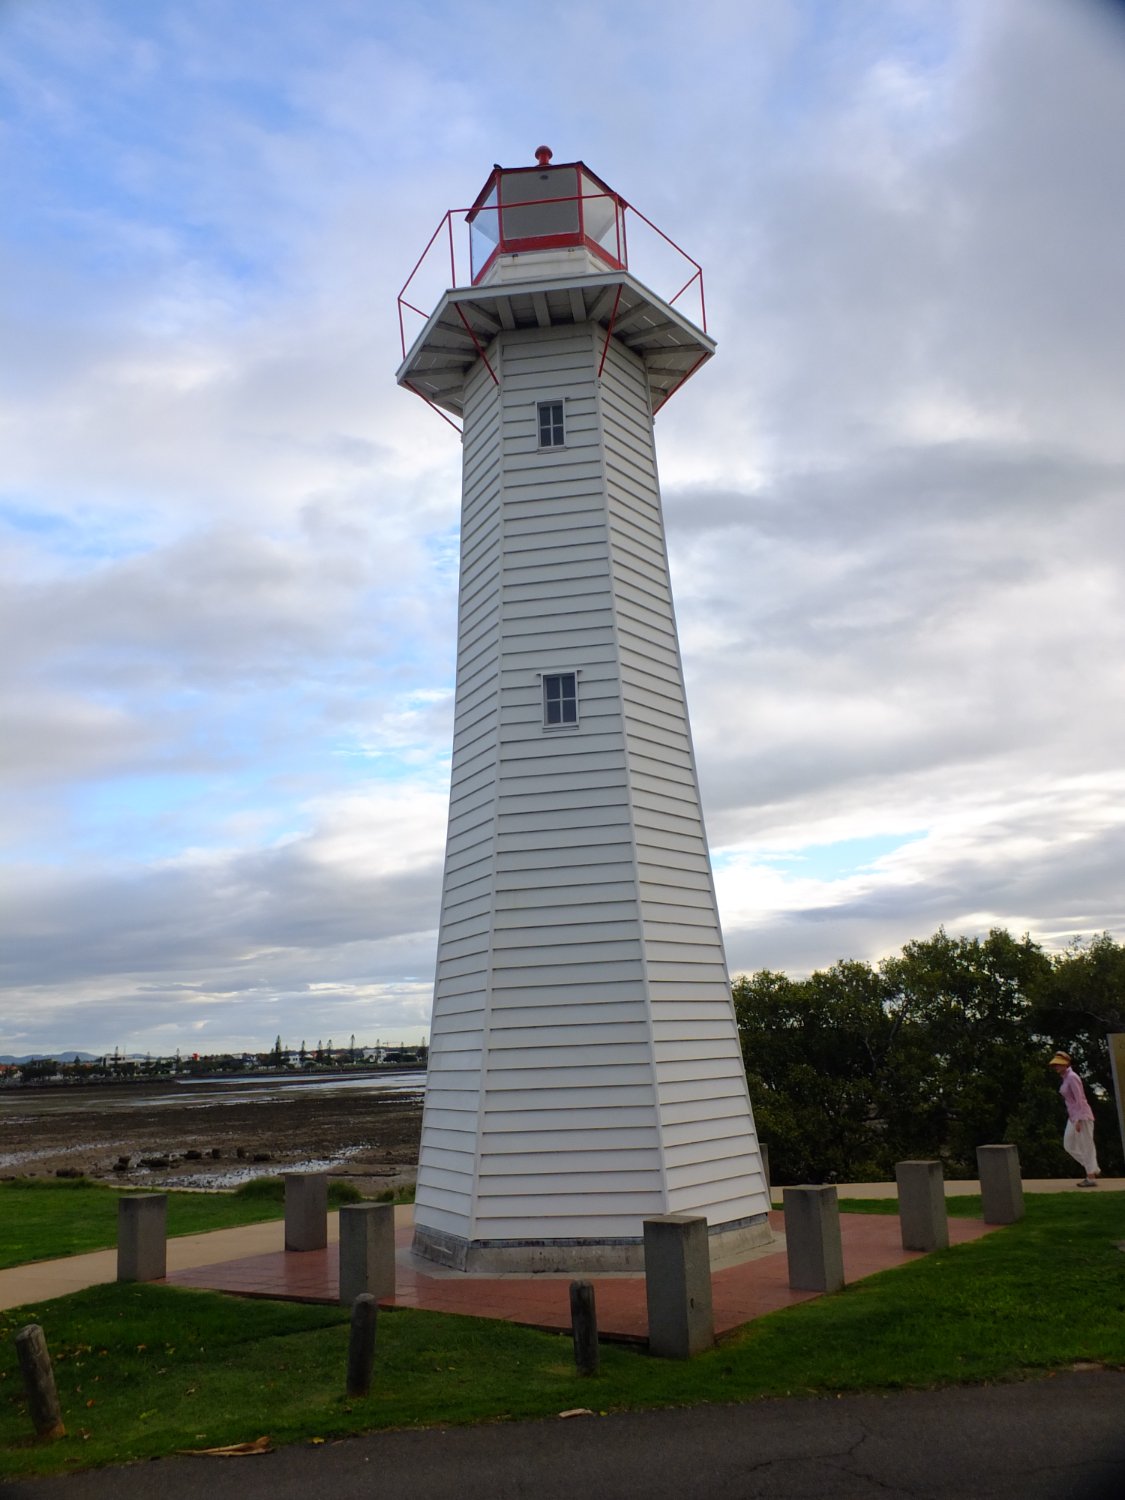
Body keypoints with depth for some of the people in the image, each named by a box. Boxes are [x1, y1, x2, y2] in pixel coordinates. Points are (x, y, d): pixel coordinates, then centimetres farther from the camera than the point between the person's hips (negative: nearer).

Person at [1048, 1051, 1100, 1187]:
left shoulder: (1072, 1077, -16)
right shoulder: (1064, 1078, 12)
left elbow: (1080, 1099, -20)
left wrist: (1079, 1120, -22)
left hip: (1082, 1116, -10)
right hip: (1073, 1116, 10)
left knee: (1086, 1147, -3)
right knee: (1069, 1145, 11)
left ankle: (1091, 1178, 3)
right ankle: (1094, 1170, 19)